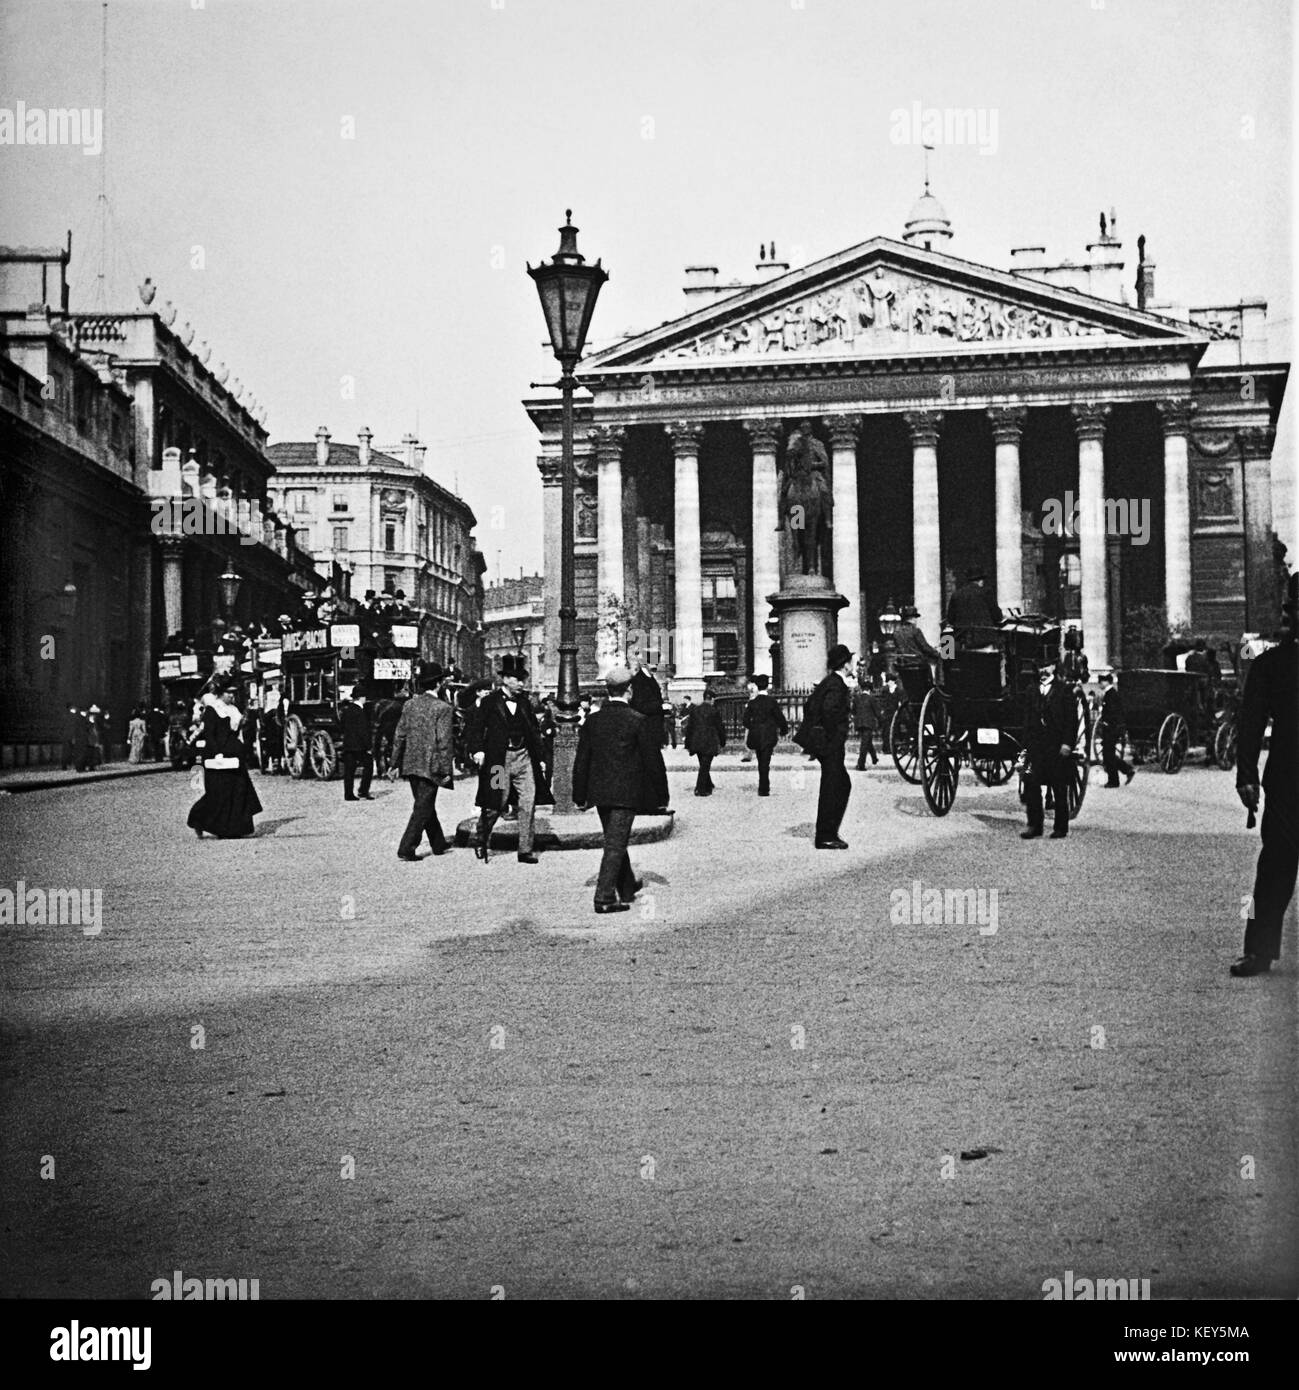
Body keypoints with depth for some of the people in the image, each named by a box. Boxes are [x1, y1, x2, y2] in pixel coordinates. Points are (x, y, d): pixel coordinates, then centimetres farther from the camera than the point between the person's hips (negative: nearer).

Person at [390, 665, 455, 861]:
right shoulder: (442, 708, -12)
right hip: (430, 765, -7)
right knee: (423, 808, 0)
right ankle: (406, 849, -4)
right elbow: (444, 741, -15)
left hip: (411, 763, 7)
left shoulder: (409, 704, 5)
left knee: (426, 805, 18)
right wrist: (445, 770, -11)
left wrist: (395, 763, 12)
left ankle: (439, 845, 30)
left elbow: (399, 735, 7)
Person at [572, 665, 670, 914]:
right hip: (626, 792, -5)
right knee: (615, 844, -3)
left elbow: (581, 760, 5)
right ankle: (604, 897, -7)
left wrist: (580, 796, 13)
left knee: (615, 841, 19)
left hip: (600, 791, 5)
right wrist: (661, 795, 3)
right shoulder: (638, 721, -11)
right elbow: (653, 760, -7)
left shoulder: (593, 720, 1)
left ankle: (627, 888, 34)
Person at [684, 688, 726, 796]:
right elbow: (720, 727, -2)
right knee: (705, 766, 0)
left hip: (696, 741, 4)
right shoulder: (713, 710, -8)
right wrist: (722, 743, 9)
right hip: (710, 742, -4)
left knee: (704, 765, 18)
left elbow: (689, 727, 7)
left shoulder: (694, 709, 3)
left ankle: (708, 786, 27)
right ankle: (700, 790, -2)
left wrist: (687, 744, 13)